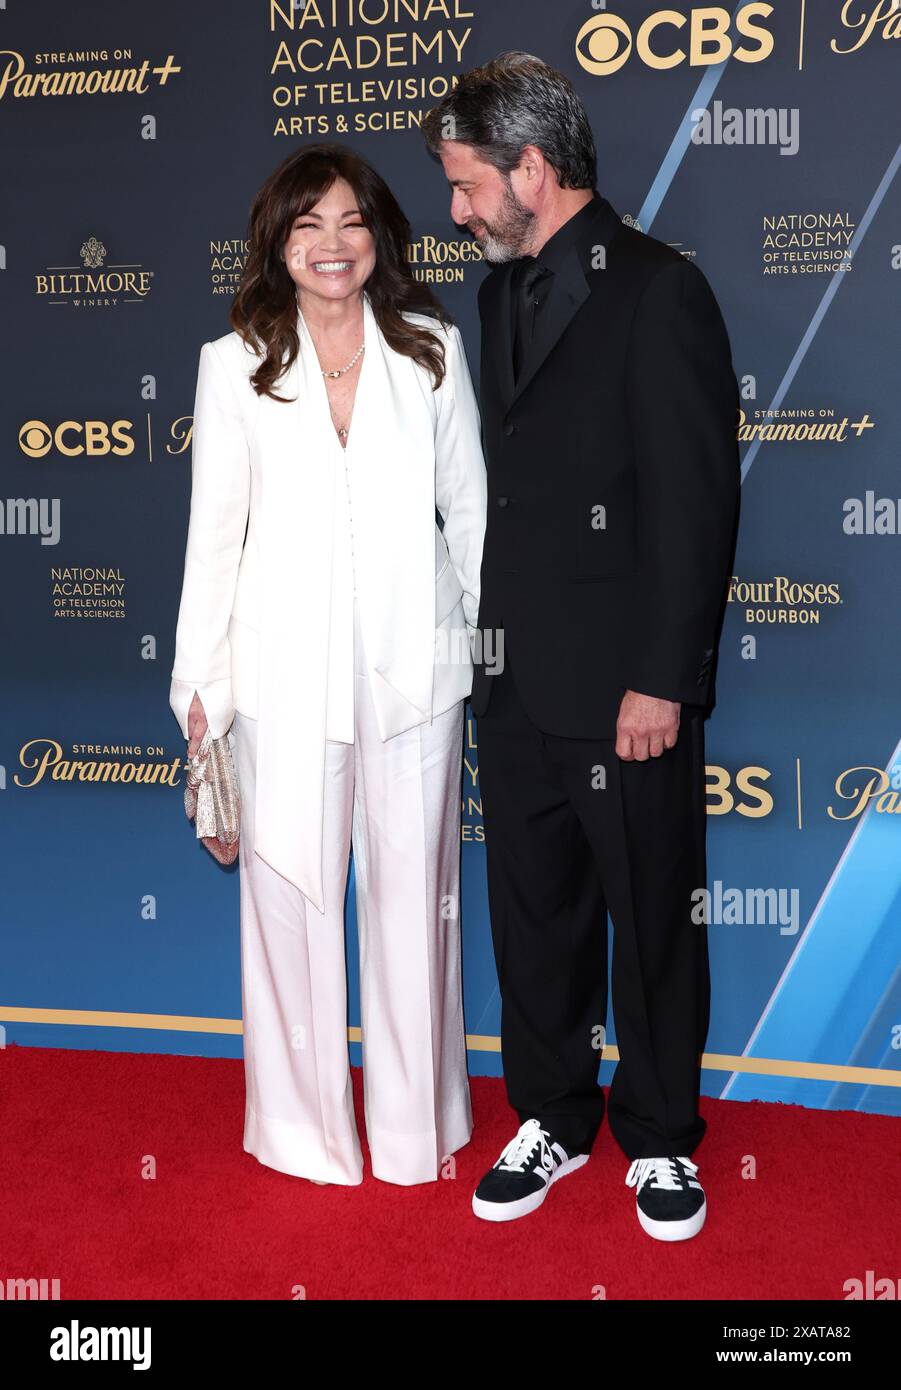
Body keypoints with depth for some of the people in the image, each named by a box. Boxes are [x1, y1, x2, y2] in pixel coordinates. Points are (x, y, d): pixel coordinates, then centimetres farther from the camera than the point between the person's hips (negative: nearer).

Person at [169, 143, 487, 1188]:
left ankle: (415, 1122, 28)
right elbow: (214, 528, 4)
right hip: (287, 671, 0)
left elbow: (468, 506, 7)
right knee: (289, 889, 6)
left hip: (411, 663, 1)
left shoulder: (432, 349, 5)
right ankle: (306, 1126, 26)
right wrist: (199, 676, 3)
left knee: (412, 887, 9)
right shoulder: (234, 365, 3)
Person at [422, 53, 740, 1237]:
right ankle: (554, 1120, 34)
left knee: (652, 919, 9)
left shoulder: (659, 292, -11)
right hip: (517, 682, 7)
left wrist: (661, 681, -16)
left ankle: (660, 1139, 28)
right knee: (533, 914, 16)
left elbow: (698, 501, -14)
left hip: (624, 686, -7)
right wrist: (491, 640, 10)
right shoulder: (505, 292, 12)